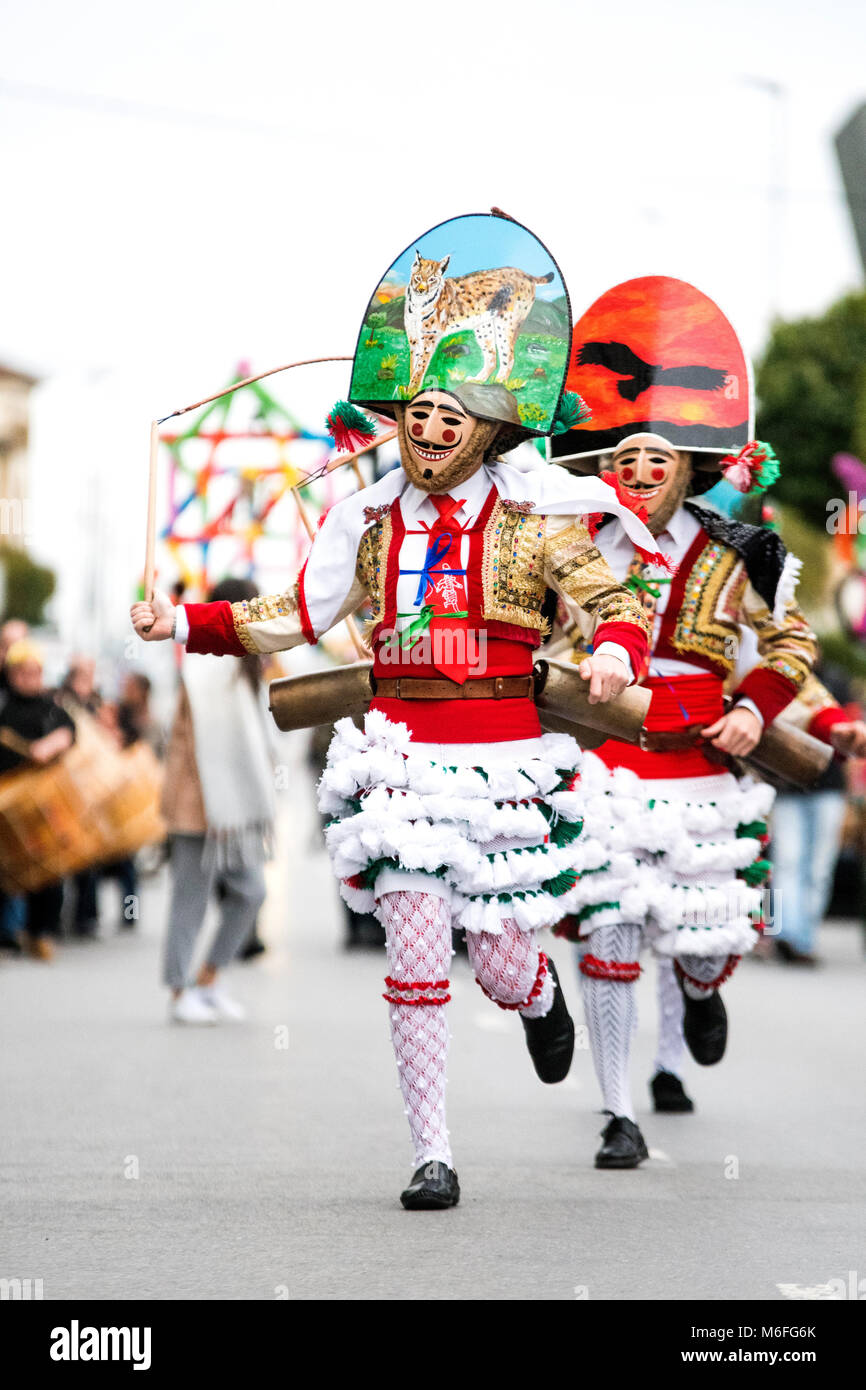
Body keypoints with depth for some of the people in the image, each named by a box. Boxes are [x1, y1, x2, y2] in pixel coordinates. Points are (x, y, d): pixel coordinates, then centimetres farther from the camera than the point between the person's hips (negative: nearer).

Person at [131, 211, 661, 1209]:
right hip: (401, 752, 2)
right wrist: (185, 621, 2)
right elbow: (296, 616, 13)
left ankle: (540, 996, 46)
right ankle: (432, 1156, 4)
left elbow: (613, 600, -8)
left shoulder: (534, 518, -1)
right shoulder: (371, 519, 8)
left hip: (503, 754, -2)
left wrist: (614, 650, -31)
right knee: (414, 957, -6)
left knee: (501, 964, 6)